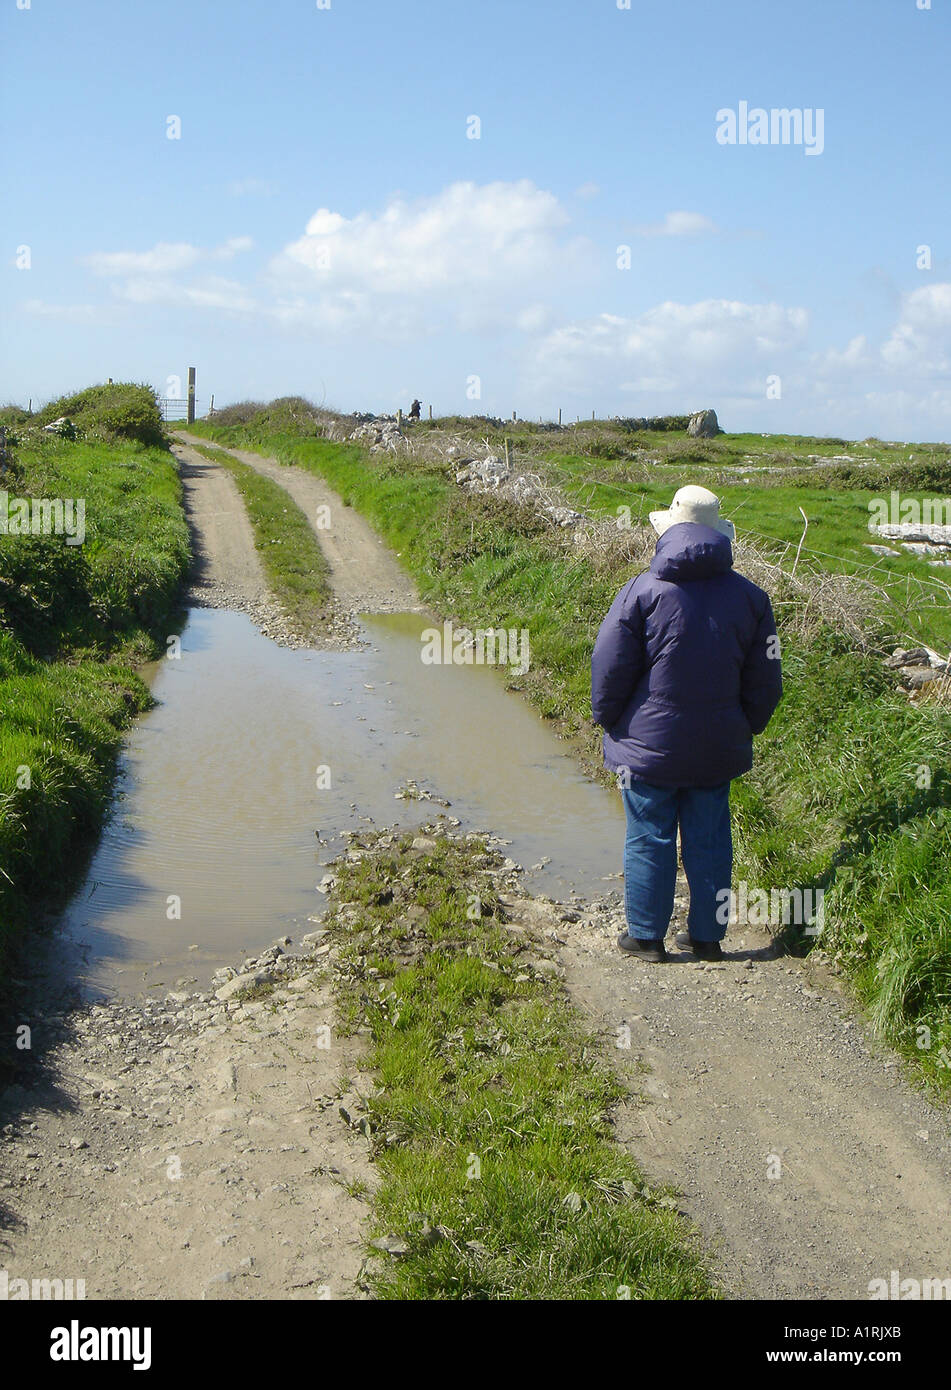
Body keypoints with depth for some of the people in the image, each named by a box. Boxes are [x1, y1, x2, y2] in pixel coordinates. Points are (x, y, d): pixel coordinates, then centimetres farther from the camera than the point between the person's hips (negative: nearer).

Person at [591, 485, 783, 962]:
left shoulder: (643, 591, -12)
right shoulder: (750, 596, 1)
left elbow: (609, 668, -8)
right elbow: (765, 678, 7)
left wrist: (607, 720, 6)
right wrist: (747, 728, 19)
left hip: (649, 744, -3)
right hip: (718, 748, 4)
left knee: (649, 840, 7)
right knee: (710, 841, 14)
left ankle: (646, 936, 17)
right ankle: (707, 935, 23)